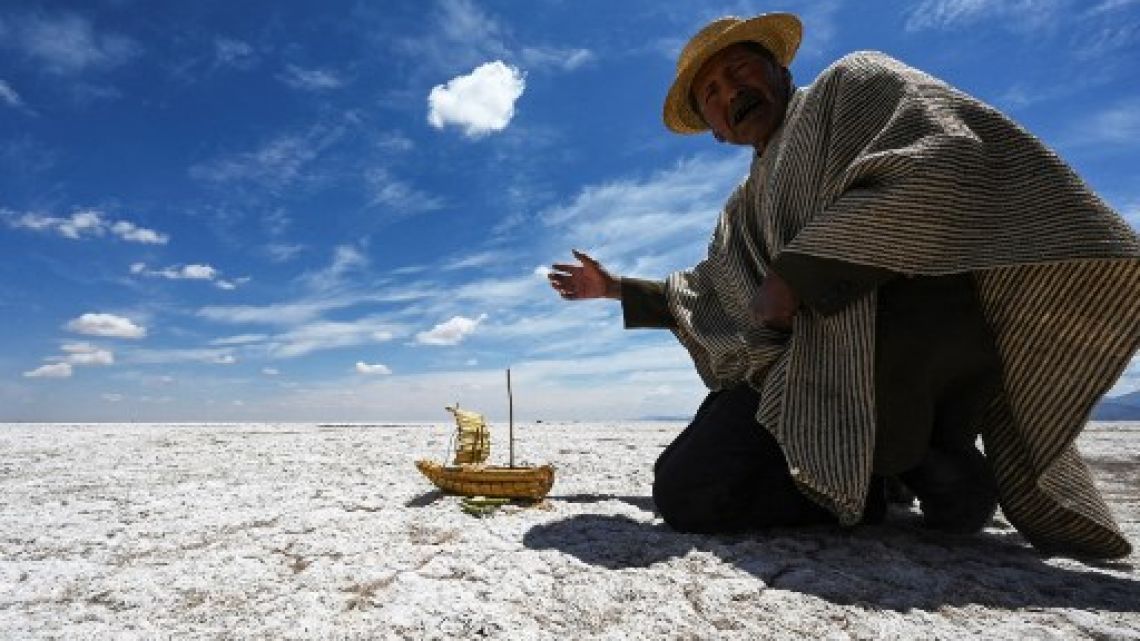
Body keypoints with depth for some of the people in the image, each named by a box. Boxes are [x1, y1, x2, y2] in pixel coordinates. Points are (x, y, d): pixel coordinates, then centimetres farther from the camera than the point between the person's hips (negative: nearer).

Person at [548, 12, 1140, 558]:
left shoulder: (852, 83, 7)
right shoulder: (744, 210, 27)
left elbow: (940, 167, -14)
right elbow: (706, 295, 40)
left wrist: (796, 274, -15)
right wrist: (617, 288, 38)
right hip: (805, 374, 6)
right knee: (686, 495, -12)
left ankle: (931, 457, -8)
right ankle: (871, 478, 5)